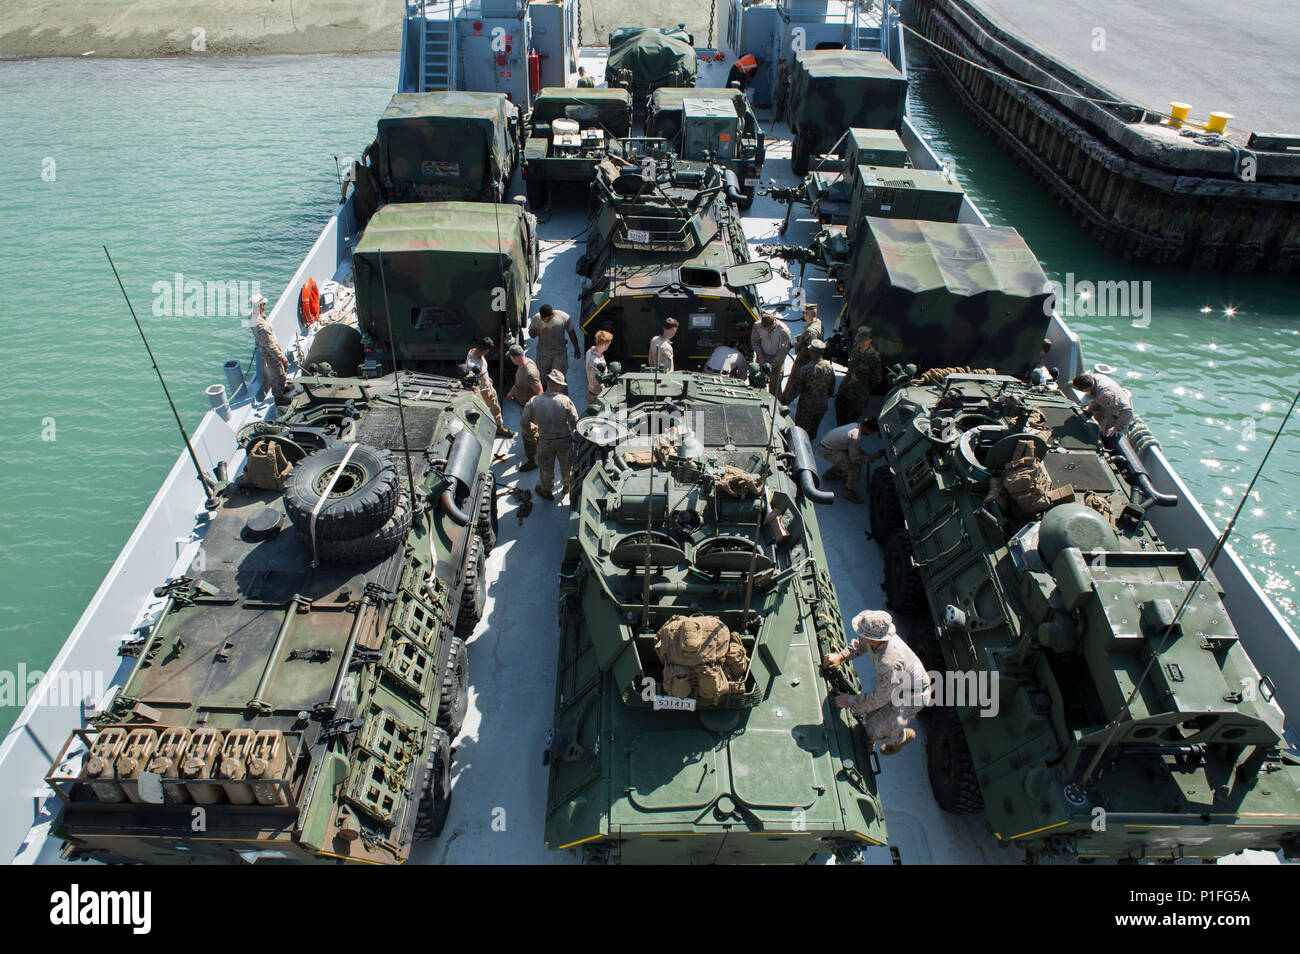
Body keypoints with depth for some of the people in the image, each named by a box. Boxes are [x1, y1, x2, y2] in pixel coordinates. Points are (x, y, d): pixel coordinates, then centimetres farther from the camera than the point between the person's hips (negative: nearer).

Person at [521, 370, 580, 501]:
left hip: (545, 441, 0)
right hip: (564, 440, 0)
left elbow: (523, 421, -14)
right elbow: (575, 422, -19)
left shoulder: (535, 401, -21)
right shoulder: (565, 400, -24)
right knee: (566, 464, 27)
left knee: (546, 466, 25)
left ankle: (546, 491, 45)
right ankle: (566, 486, 51)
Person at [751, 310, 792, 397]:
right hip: (762, 355, 3)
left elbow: (783, 351, -18)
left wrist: (772, 364, -21)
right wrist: (760, 356, -8)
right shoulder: (757, 326, -18)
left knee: (775, 385, -2)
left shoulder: (784, 331, -27)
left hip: (777, 358, -3)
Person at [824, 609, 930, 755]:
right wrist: (841, 656, -4)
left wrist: (850, 701, -19)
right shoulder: (877, 635, -20)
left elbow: (881, 697, -28)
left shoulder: (891, 663, -43)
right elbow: (860, 644, 7)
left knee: (875, 731, -5)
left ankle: (902, 737, 25)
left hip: (912, 695, -7)